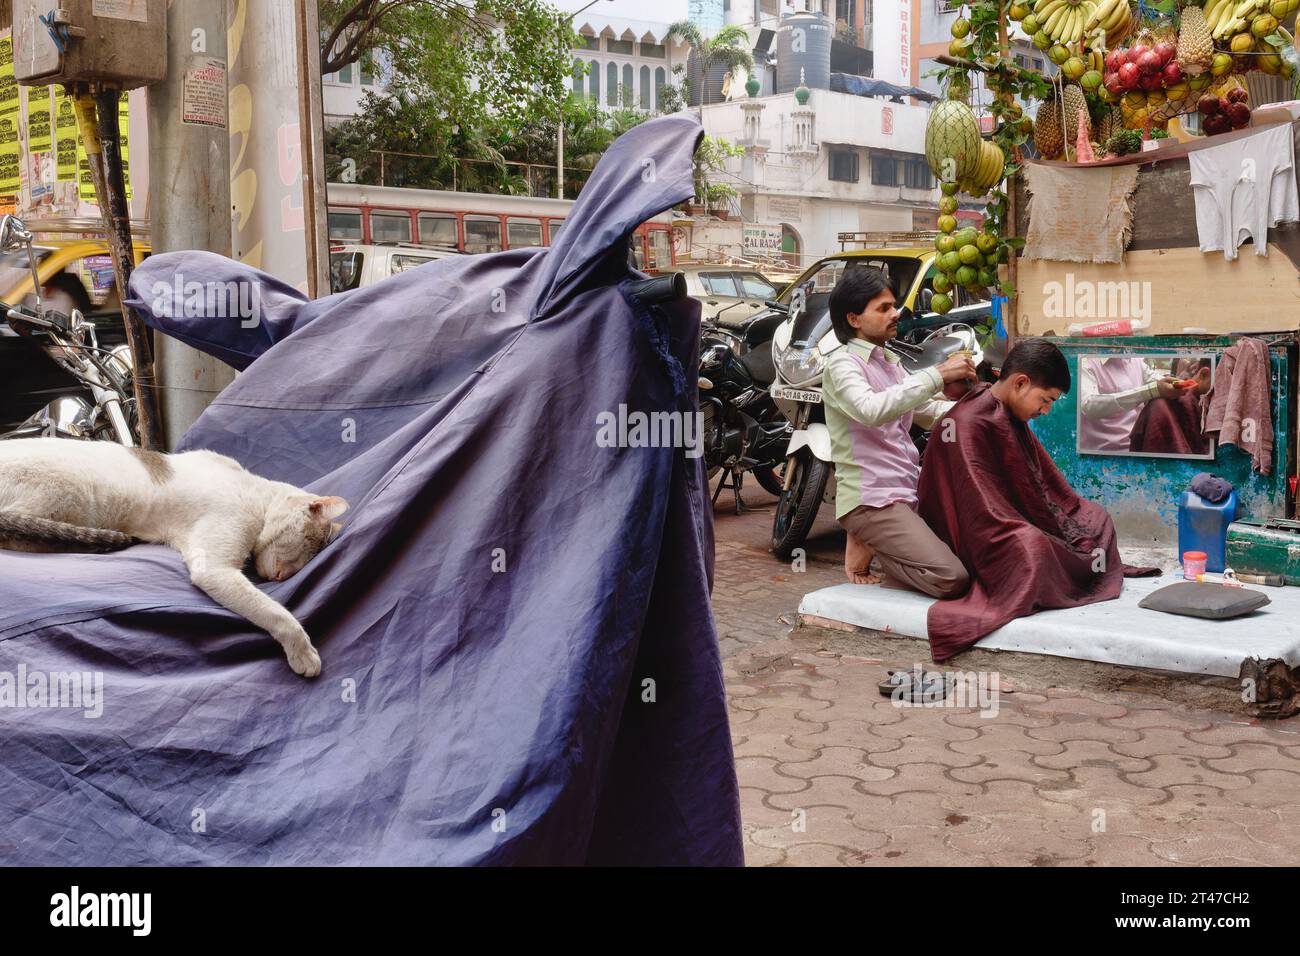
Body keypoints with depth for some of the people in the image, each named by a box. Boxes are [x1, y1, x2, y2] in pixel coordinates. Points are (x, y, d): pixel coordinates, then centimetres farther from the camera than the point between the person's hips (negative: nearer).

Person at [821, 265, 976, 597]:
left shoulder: (889, 360, 18)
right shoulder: (842, 364, -9)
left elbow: (928, 411, 24)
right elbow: (871, 410, -29)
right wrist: (937, 375, -28)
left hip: (910, 490, 9)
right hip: (870, 498, -9)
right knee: (950, 578, -23)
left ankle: (878, 544, 10)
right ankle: (868, 547, 0)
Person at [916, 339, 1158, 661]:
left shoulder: (1010, 417, 10)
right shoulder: (968, 423, -21)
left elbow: (1043, 479, 18)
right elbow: (986, 512, -26)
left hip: (1017, 523, 11)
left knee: (1095, 518, 11)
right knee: (1031, 549, -39)